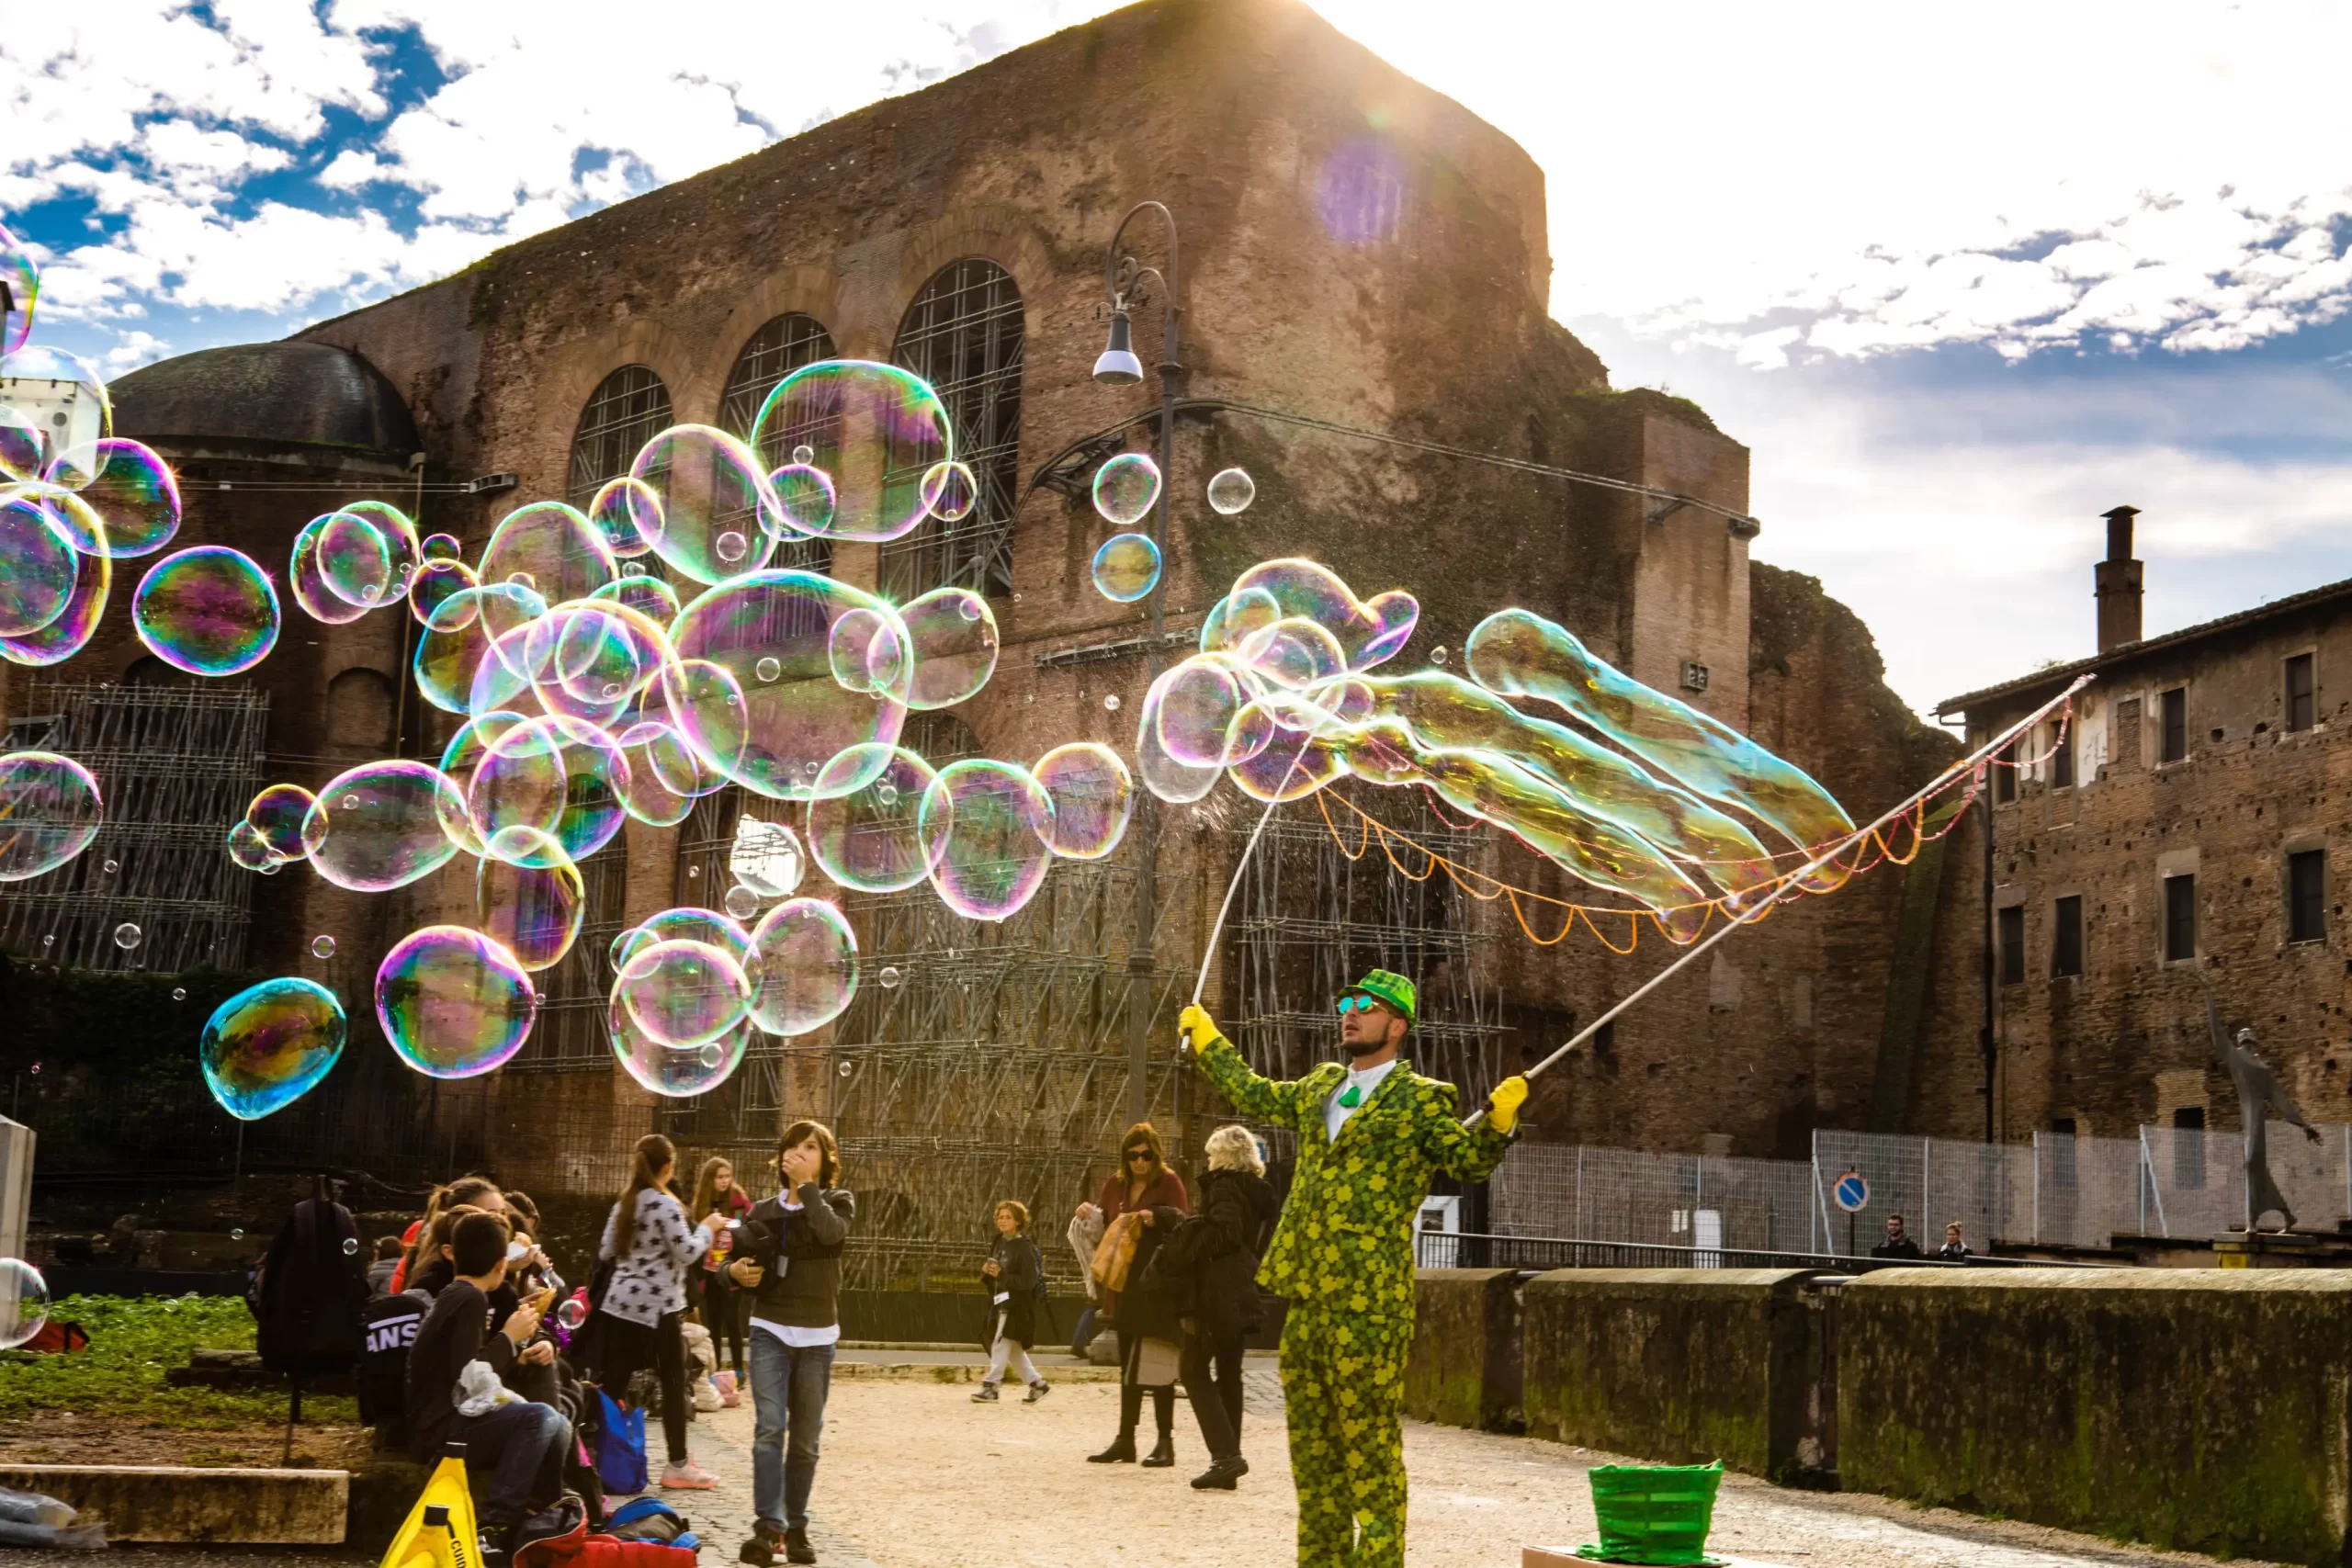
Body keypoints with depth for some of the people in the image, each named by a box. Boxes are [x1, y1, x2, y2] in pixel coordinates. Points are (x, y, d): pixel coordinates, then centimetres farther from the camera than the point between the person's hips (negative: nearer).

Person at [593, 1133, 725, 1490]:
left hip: (619, 1304, 7)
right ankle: (678, 1466, 6)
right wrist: (707, 1228, 1)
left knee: (612, 1385, 7)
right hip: (656, 1307, -7)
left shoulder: (624, 1203, 10)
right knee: (673, 1383, 3)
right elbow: (687, 1253, -15)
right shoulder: (665, 1205, -12)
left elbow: (606, 1251, 15)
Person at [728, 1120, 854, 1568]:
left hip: (817, 1335, 0)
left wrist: (807, 1185, -16)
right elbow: (740, 1262, 14)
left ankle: (796, 1527, 13)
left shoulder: (838, 1201, 2)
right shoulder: (763, 1210, 7)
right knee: (769, 1429, -14)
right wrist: (735, 1271, -8)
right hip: (770, 1330, 1)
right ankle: (768, 1527, -19)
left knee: (806, 1438, 4)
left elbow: (832, 1233, -22)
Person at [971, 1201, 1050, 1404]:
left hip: (1017, 1305, -8)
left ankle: (990, 1387, -9)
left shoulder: (1025, 1247, -13)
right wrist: (986, 1270, -2)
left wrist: (1001, 1275, -25)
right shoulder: (998, 1243, 10)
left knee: (1000, 1343, -11)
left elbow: (1029, 1281, -18)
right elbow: (993, 1274, 21)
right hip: (1000, 1302, 8)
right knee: (1014, 1349, 12)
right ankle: (1038, 1384, 22)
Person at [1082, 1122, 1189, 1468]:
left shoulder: (1169, 1182, -4)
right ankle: (1125, 1440, 16)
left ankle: (1165, 1442, 2)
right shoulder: (1115, 1185, 12)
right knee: (1128, 1366, 11)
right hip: (1123, 1286, 6)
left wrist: (1159, 1216, -29)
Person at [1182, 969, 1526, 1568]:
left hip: (1368, 1304, -7)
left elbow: (1471, 1162, -9)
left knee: (1370, 1449, -4)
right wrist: (1206, 1041, 40)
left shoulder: (1421, 1099, -3)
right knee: (1310, 1445, 14)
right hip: (1306, 1295, 7)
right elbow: (1256, 1096, 34)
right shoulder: (1320, 1086, 17)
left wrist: (1498, 1119, -27)